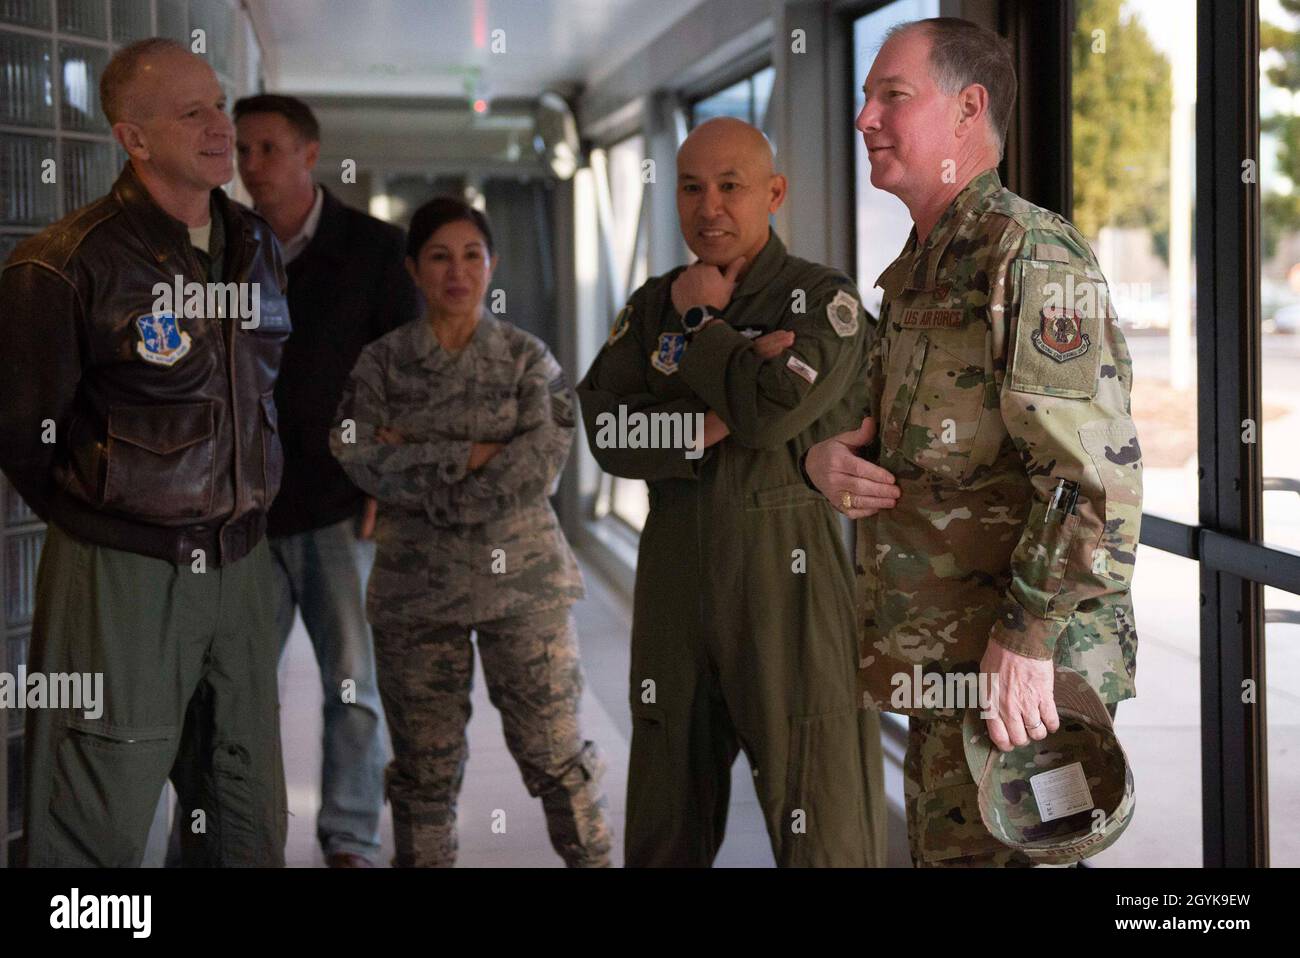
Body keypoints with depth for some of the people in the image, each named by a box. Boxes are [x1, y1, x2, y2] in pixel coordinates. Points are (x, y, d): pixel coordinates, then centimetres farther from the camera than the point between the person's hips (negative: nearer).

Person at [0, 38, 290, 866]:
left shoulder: (259, 249, 8)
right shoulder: (68, 265, -13)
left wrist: (235, 518, 15)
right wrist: (100, 520, 3)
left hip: (241, 568, 6)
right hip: (123, 576, -6)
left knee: (250, 823, 14)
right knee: (101, 826, 0)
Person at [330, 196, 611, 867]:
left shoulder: (527, 358, 3)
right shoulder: (381, 362, 5)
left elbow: (541, 466, -11)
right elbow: (358, 455, -11)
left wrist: (418, 465, -12)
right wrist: (469, 456, -16)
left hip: (520, 580, -1)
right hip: (415, 586, 1)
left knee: (553, 750, 1)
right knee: (424, 764, 8)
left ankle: (593, 857, 15)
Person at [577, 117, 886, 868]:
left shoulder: (826, 300, -2)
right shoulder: (654, 305, 11)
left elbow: (777, 407, -20)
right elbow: (608, 436, -2)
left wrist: (700, 325, -5)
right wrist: (716, 419, -15)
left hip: (790, 577, -4)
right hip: (675, 575, 5)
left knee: (824, 833, -4)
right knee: (666, 834, 13)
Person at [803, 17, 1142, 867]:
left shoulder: (1030, 254, -14)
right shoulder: (914, 271, 17)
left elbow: (1099, 475, -21)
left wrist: (1027, 640, -23)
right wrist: (825, 456, 2)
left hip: (1012, 667, -10)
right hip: (936, 659, 10)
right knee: (936, 848, 17)